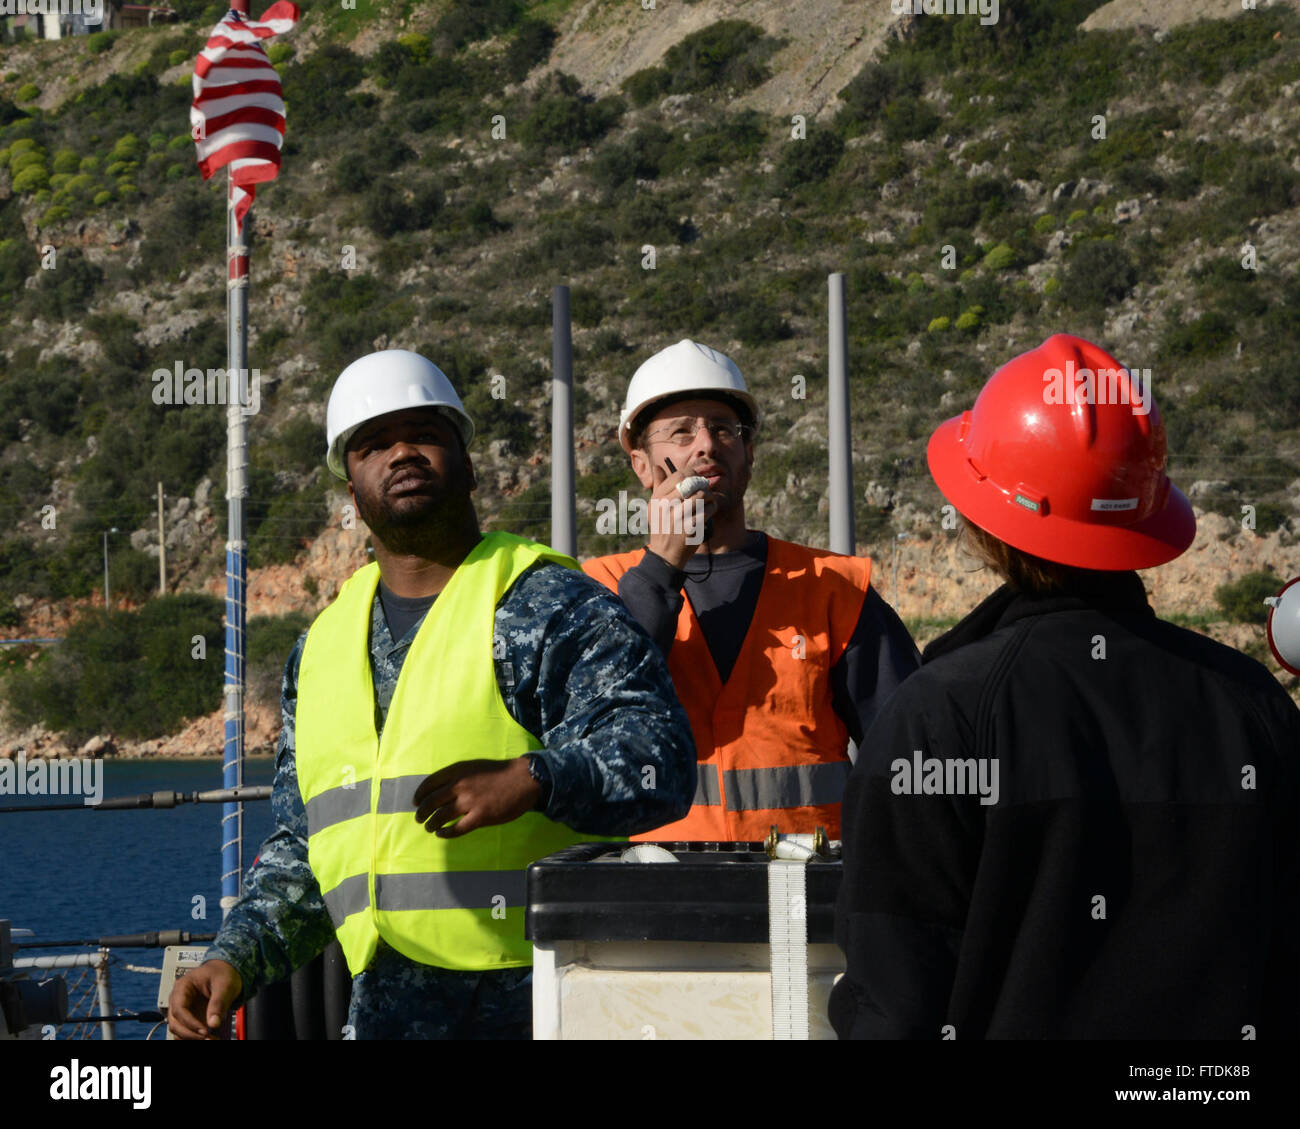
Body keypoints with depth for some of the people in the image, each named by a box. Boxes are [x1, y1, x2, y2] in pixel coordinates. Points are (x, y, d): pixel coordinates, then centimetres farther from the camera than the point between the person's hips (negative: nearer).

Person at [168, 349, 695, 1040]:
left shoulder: (550, 606, 1)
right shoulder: (323, 647, 20)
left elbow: (660, 756, -13)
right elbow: (301, 853, 23)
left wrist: (532, 780, -29)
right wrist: (236, 959, 7)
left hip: (537, 997, -5)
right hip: (384, 1002, 5)